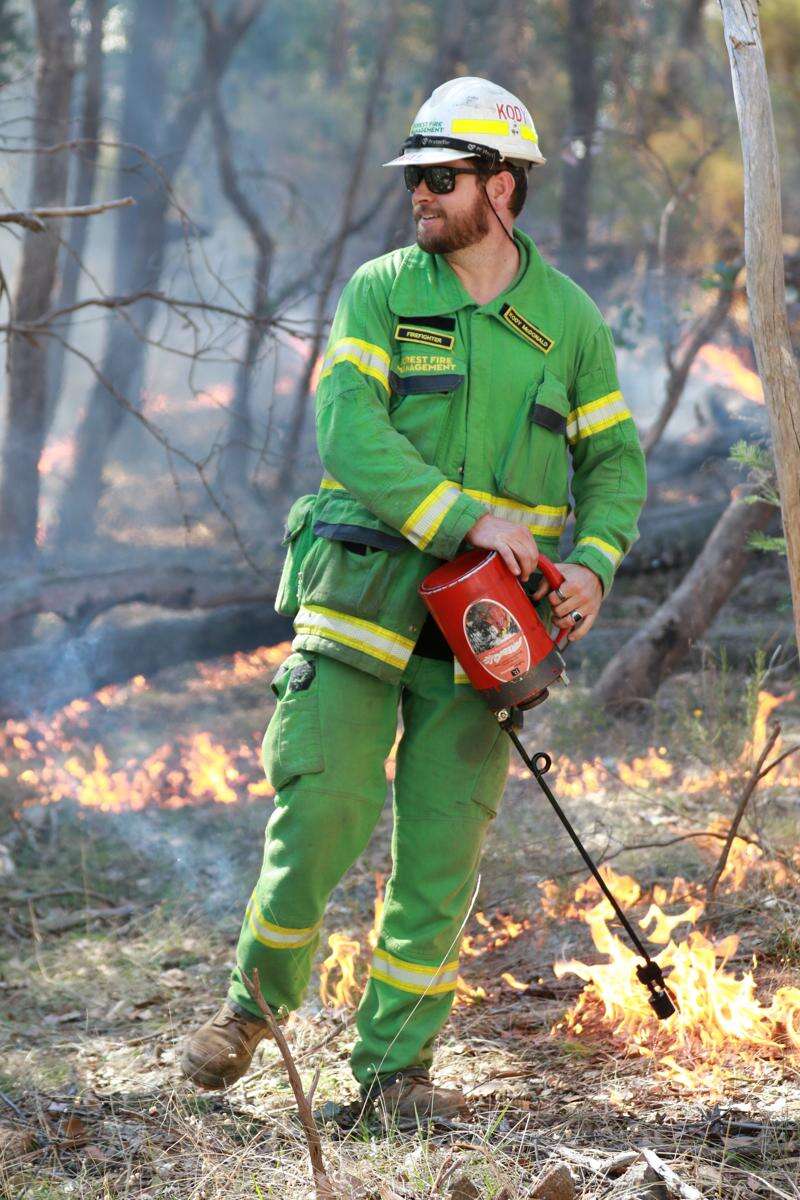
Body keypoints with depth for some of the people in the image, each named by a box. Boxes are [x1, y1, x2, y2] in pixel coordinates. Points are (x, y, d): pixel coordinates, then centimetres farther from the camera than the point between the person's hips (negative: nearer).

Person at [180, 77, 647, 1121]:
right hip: (366, 591, -2)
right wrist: (469, 518, -22)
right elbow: (350, 431, -12)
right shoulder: (380, 292, 1)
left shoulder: (570, 320, 8)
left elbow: (614, 460, 15)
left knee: (445, 846, 1)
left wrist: (592, 564, -4)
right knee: (321, 808, -7)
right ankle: (256, 1002, 16)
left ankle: (396, 1063, 10)